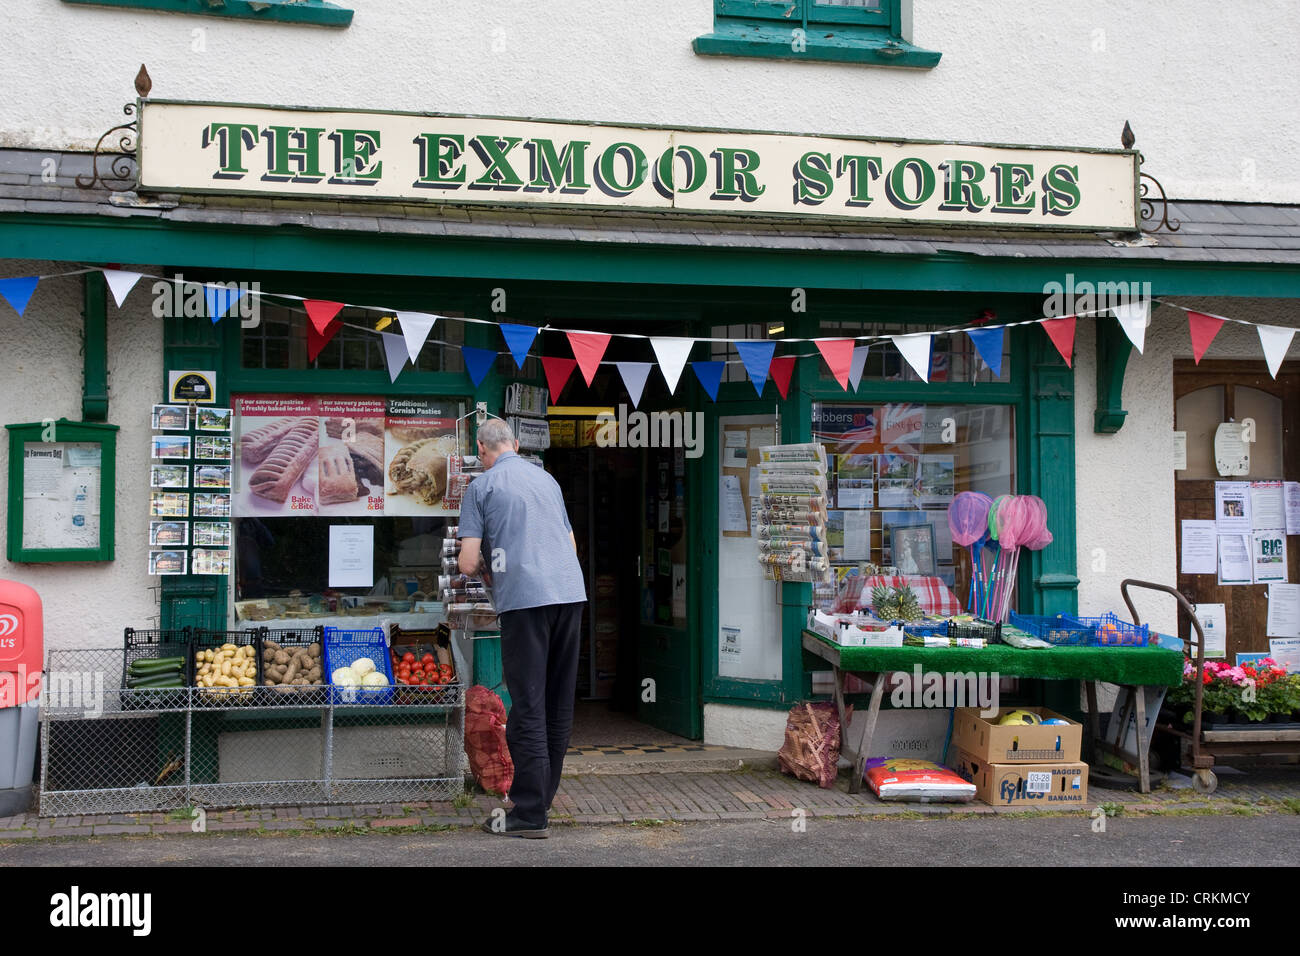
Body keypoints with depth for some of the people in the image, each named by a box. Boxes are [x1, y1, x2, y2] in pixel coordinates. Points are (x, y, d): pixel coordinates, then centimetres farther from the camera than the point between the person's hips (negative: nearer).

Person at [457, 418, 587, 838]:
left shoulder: (482, 485, 2)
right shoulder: (546, 479, 18)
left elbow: (468, 563, -3)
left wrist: (485, 567, 17)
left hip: (524, 599, -6)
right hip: (570, 592, 6)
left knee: (528, 705, -4)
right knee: (559, 702, 11)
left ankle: (530, 814, -3)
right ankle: (543, 795, 21)